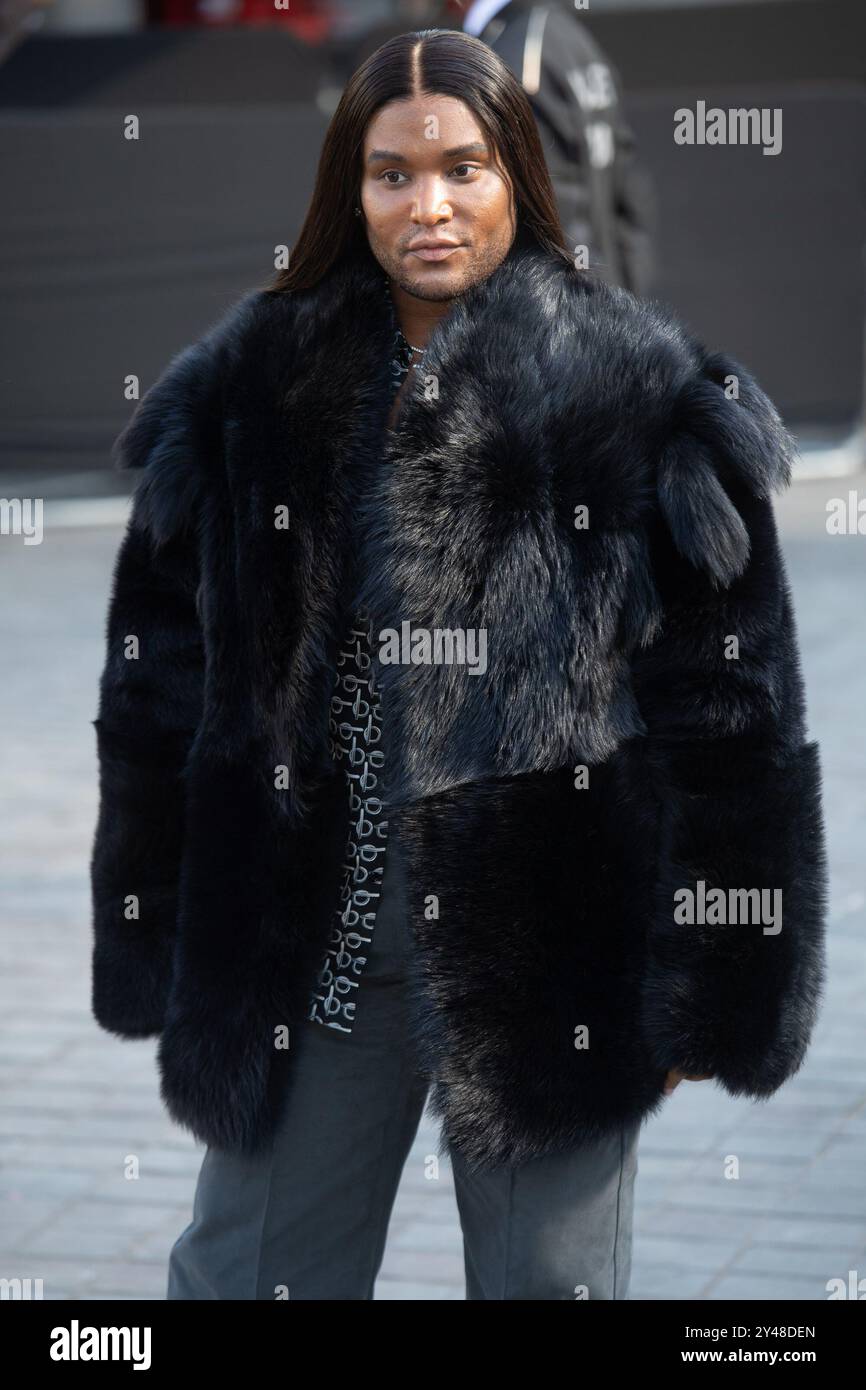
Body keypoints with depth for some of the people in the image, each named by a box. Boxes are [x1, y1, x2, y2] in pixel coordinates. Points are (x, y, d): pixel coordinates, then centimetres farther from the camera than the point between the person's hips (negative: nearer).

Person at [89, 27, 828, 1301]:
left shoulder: (638, 387, -3)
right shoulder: (257, 381, 5)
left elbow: (727, 694, -3)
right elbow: (164, 665, 9)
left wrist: (706, 987, -5)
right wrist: (157, 952, 7)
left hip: (550, 931, -2)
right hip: (306, 934, 3)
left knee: (549, 1274, 8)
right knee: (250, 1268, 11)